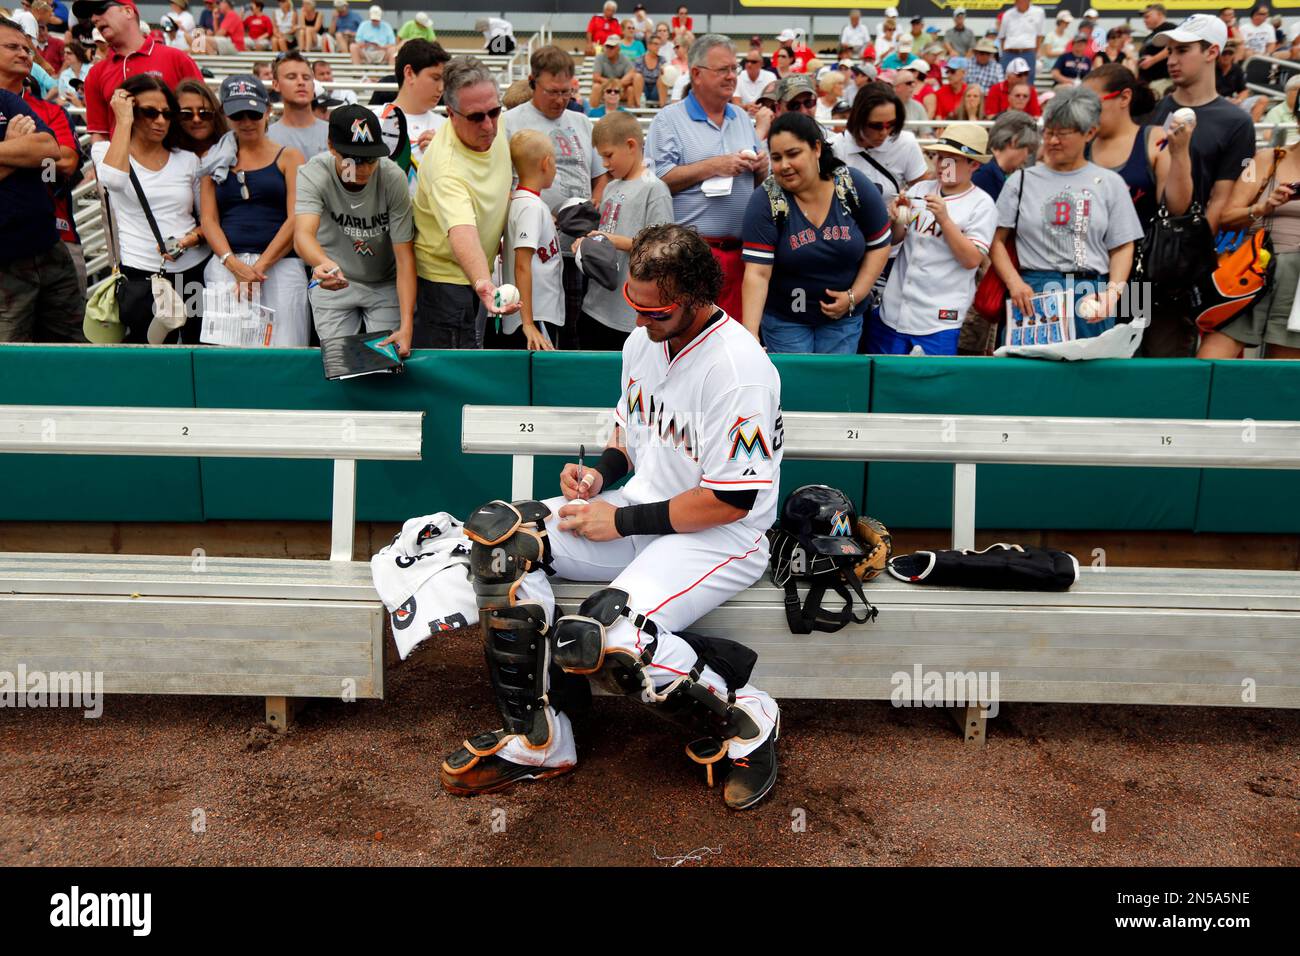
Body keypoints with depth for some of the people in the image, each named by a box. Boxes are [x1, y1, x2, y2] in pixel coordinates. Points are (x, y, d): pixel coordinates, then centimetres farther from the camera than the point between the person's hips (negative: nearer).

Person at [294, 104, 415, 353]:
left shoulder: (393, 177, -22)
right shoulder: (313, 174, -23)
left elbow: (404, 256, -22)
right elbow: (303, 234, -38)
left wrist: (407, 326, -31)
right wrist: (325, 265, -63)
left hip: (385, 283, 0)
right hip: (334, 282, 0)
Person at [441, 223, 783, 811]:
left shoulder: (737, 369, -22)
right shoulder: (642, 342, 5)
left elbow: (732, 500, -23)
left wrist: (621, 521, -18)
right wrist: (601, 474, 2)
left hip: (720, 538, -9)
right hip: (637, 509, 9)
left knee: (600, 637, -33)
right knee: (497, 532, -8)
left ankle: (745, 724, -4)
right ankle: (537, 742, -4)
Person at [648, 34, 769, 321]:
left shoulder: (742, 119, 19)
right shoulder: (669, 120, -1)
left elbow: (761, 182, 25)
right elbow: (656, 181, -13)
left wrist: (762, 168, 2)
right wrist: (713, 166, -13)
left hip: (739, 251, 6)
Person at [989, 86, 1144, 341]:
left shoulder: (1109, 183, 11)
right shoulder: (1022, 181, 10)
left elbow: (1122, 247, 10)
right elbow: (997, 240, 5)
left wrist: (1113, 291, -7)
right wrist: (1015, 283, -10)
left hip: (1091, 298, 1)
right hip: (1033, 295, -1)